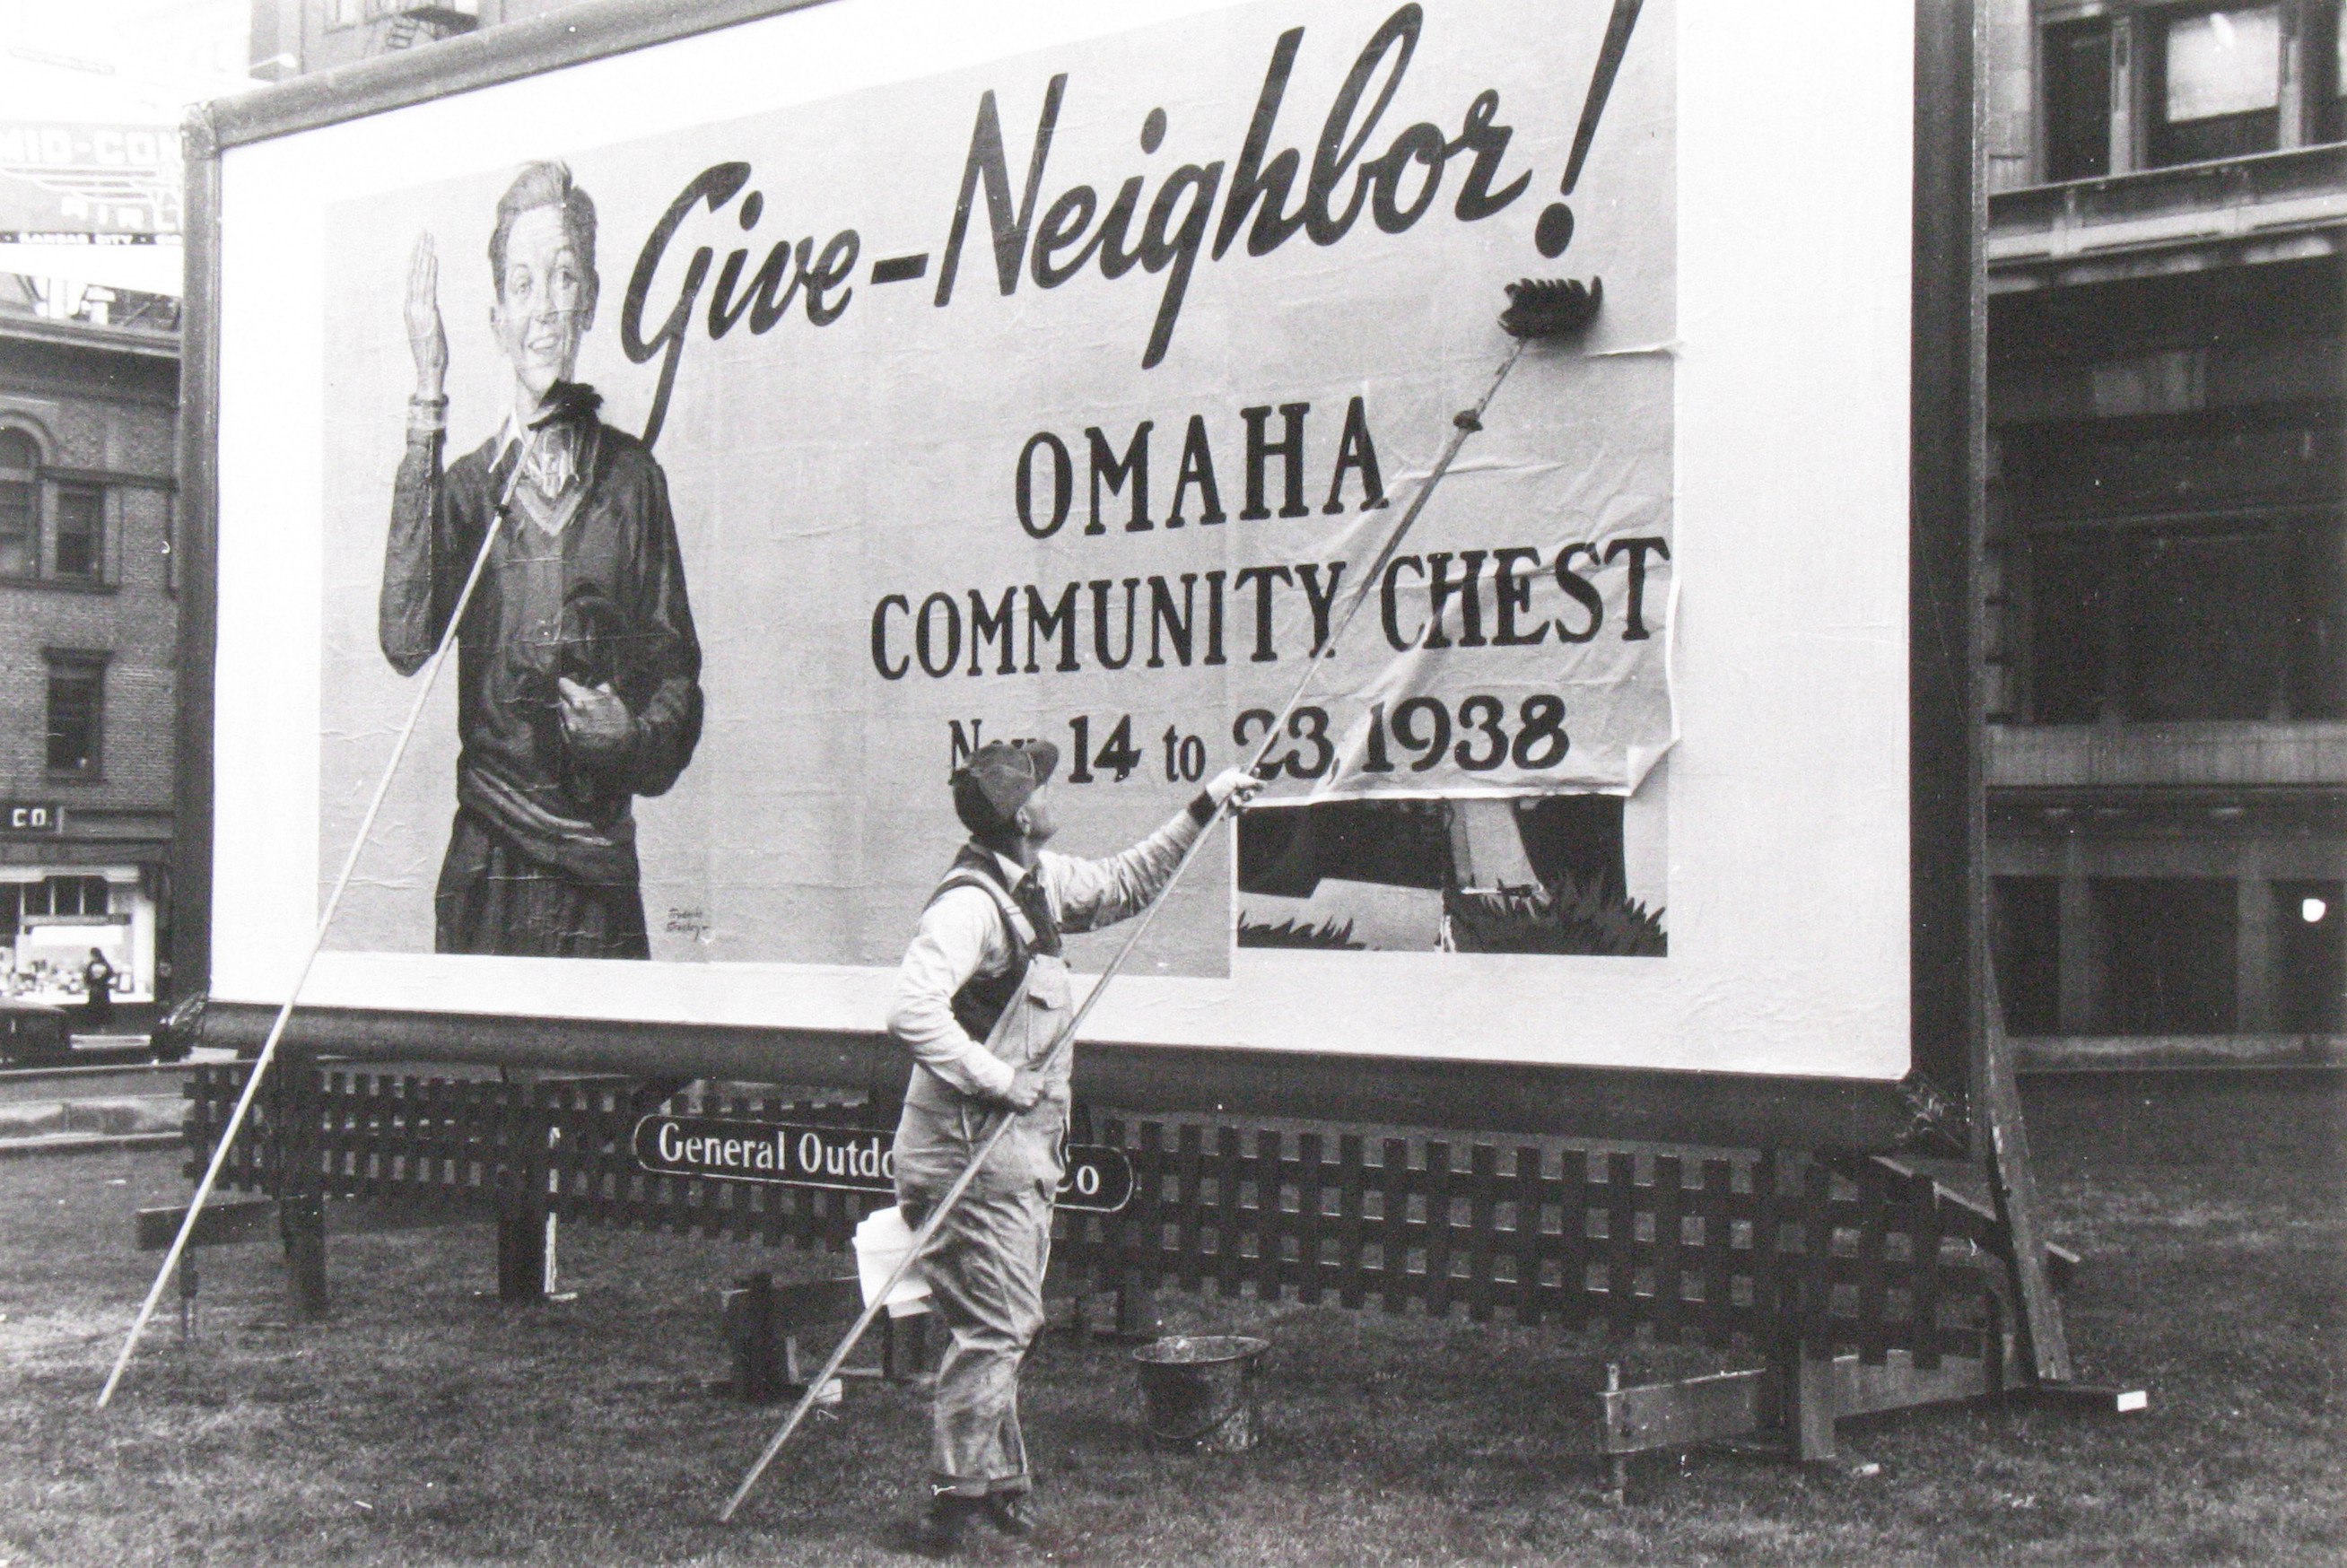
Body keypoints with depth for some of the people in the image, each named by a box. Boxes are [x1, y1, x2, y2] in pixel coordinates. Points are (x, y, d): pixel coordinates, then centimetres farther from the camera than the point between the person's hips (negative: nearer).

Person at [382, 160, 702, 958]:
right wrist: (427, 408, -15)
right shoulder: (468, 482, 6)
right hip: (484, 867, 0)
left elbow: (677, 671, 10)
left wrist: (637, 736, -14)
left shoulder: (631, 477, 7)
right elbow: (405, 638, -13)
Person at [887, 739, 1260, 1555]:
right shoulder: (970, 905, -21)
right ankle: (956, 1502, 2)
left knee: (1006, 1324, 17)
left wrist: (1201, 811, 23)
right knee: (993, 1326, -7)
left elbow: (1122, 885, 27)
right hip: (972, 1147, -10)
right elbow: (912, 1010, -31)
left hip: (1019, 1147, 10)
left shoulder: (1040, 882, 9)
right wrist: (999, 1079, -26)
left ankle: (997, 1484, 28)